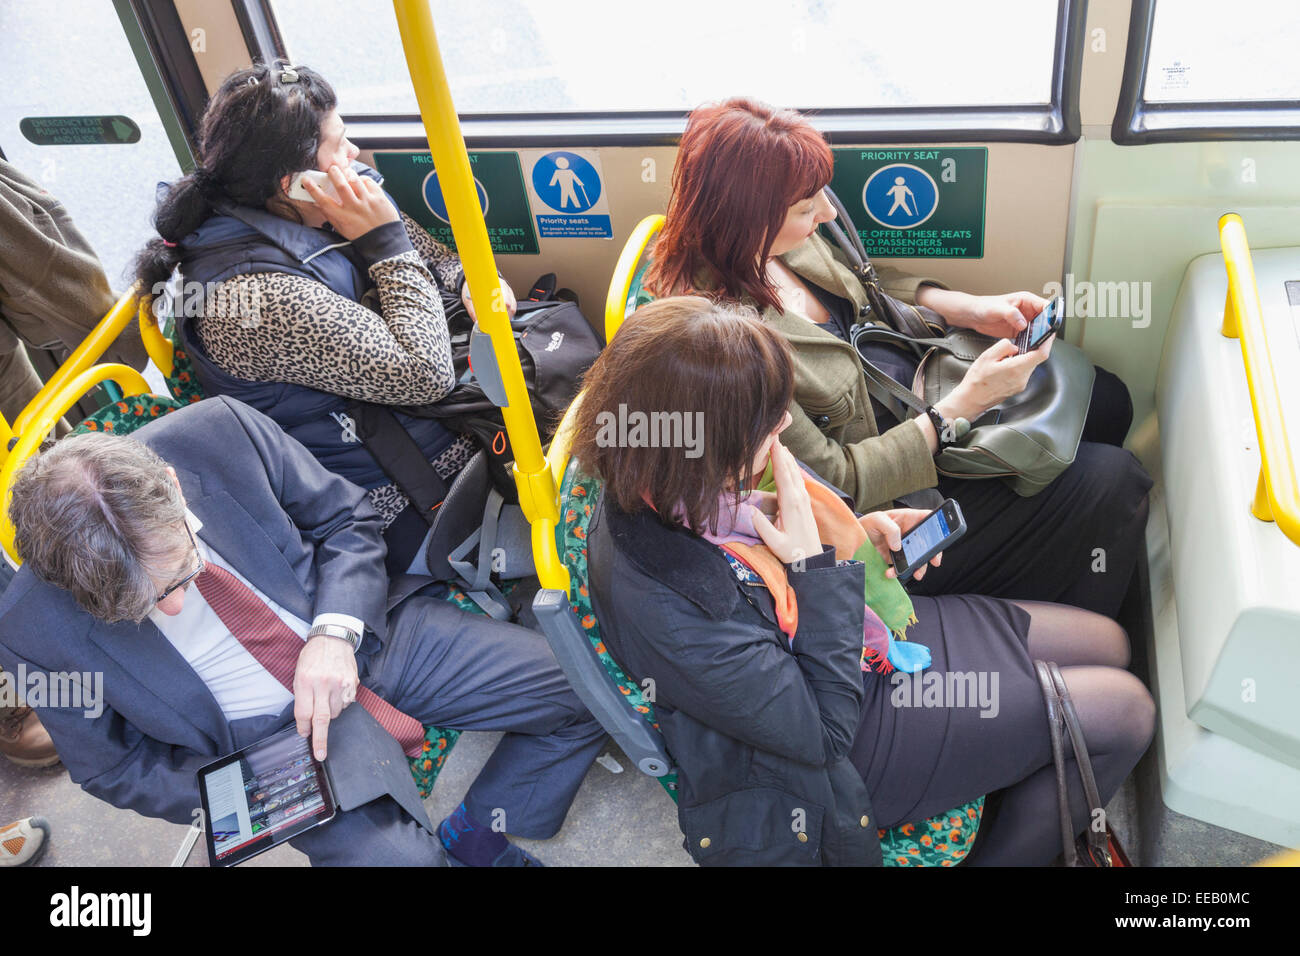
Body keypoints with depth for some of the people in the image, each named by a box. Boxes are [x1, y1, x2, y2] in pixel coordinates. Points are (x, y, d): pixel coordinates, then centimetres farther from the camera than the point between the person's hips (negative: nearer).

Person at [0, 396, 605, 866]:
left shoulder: (219, 431, -21)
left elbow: (347, 518, -5)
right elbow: (113, 767, -2)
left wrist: (335, 632, -21)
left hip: (366, 631, 2)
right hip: (269, 739, -1)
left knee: (582, 692, -7)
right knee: (397, 858, -28)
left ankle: (478, 832, 17)